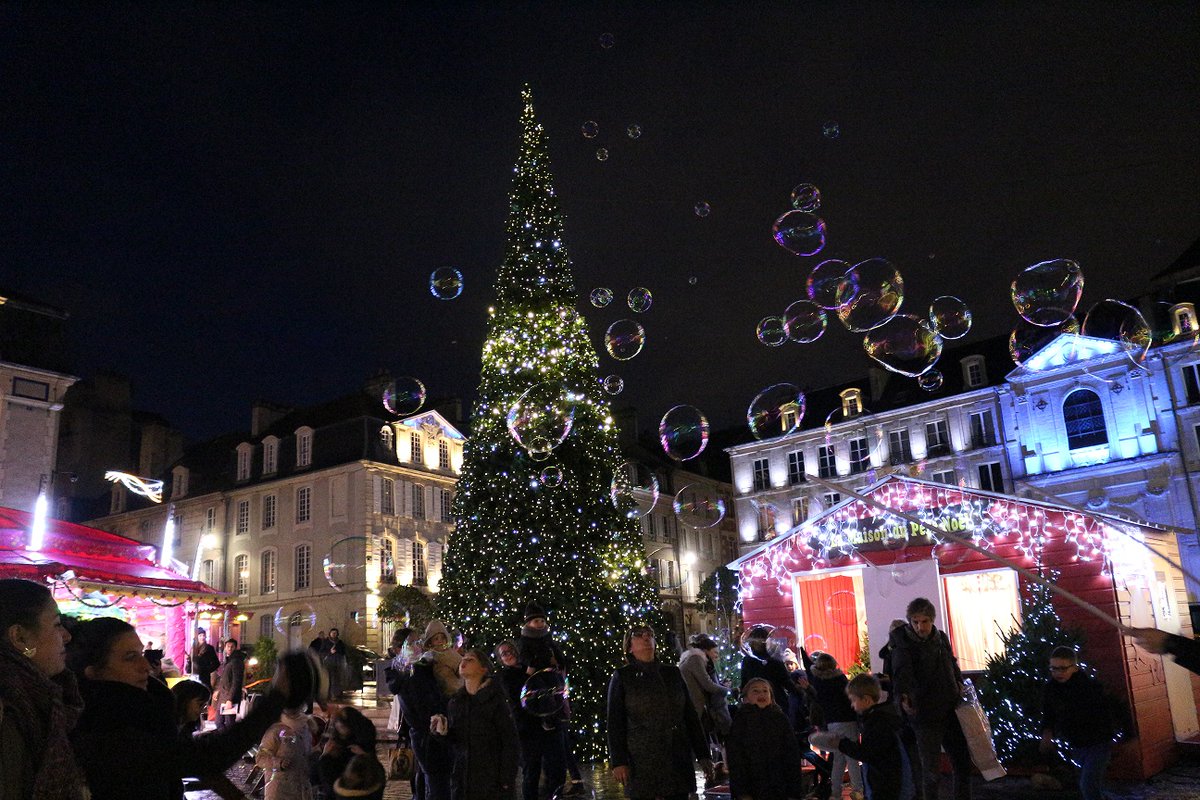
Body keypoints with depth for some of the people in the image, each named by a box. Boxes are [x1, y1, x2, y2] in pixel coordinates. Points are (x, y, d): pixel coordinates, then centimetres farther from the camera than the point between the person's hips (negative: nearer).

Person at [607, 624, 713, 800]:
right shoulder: (622, 676, 3)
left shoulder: (672, 672, 12)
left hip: (678, 759, 3)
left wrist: (702, 754, 7)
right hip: (642, 760, -3)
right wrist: (618, 761, -9)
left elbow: (690, 715, 11)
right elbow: (615, 722, -1)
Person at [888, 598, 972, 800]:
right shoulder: (904, 644, -13)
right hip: (926, 715, -6)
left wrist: (959, 684, 11)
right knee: (930, 768, 2)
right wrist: (904, 695, -48)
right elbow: (901, 672, -32)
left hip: (951, 711, 6)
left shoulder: (942, 638, 5)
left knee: (963, 762, 16)